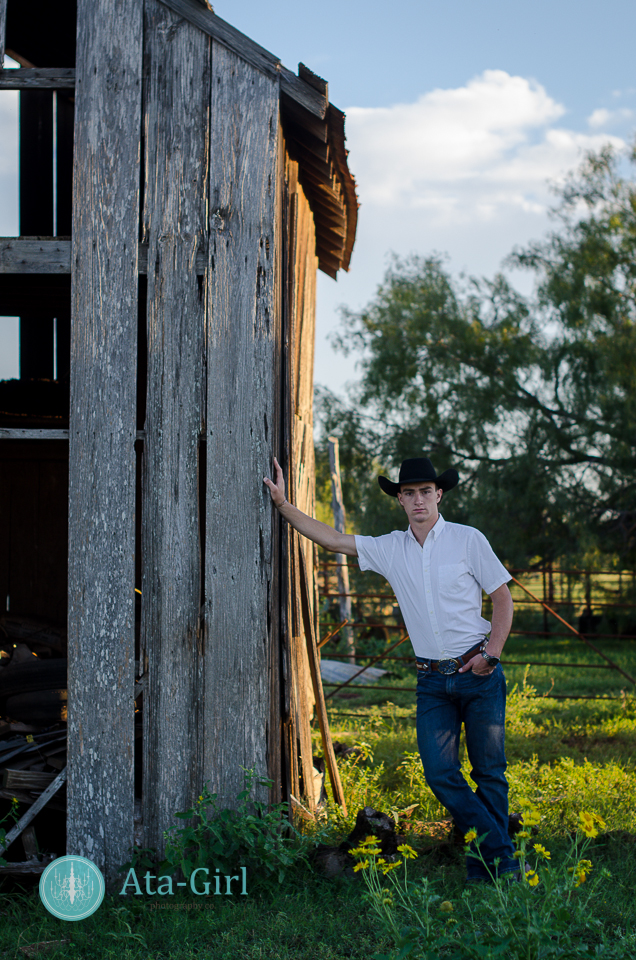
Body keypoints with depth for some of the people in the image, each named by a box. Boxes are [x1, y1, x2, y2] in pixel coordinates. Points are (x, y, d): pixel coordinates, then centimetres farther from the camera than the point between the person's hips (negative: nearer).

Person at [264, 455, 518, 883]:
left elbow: (502, 597, 1)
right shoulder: (390, 549, 7)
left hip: (478, 673, -3)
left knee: (489, 769, 2)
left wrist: (491, 654, -9)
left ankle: (493, 864, 13)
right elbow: (331, 538, 9)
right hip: (432, 680, 3)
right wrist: (283, 504, 3)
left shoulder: (468, 539, -2)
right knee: (440, 772, -8)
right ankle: (499, 853, 1)